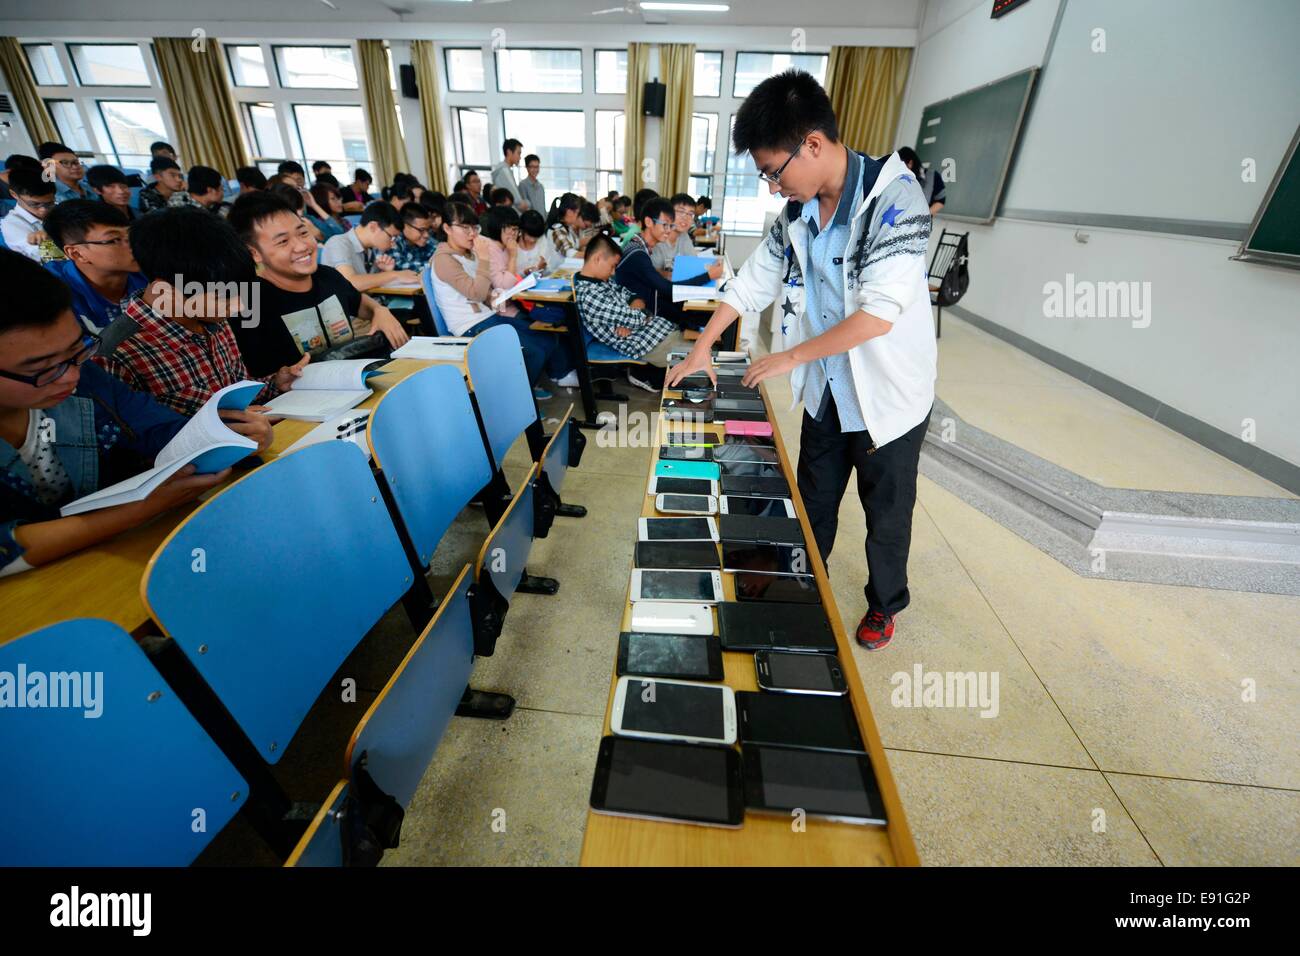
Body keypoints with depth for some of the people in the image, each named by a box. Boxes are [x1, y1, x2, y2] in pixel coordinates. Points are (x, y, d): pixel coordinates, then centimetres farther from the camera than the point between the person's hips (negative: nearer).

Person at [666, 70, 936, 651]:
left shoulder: (894, 196, -21)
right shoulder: (797, 211, -1)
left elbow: (878, 314, -27)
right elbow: (752, 281, 8)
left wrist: (790, 357, -19)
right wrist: (702, 348, 5)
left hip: (888, 397, -5)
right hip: (825, 391, 6)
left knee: (886, 514, 14)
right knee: (813, 505, 18)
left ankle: (885, 603, 40)